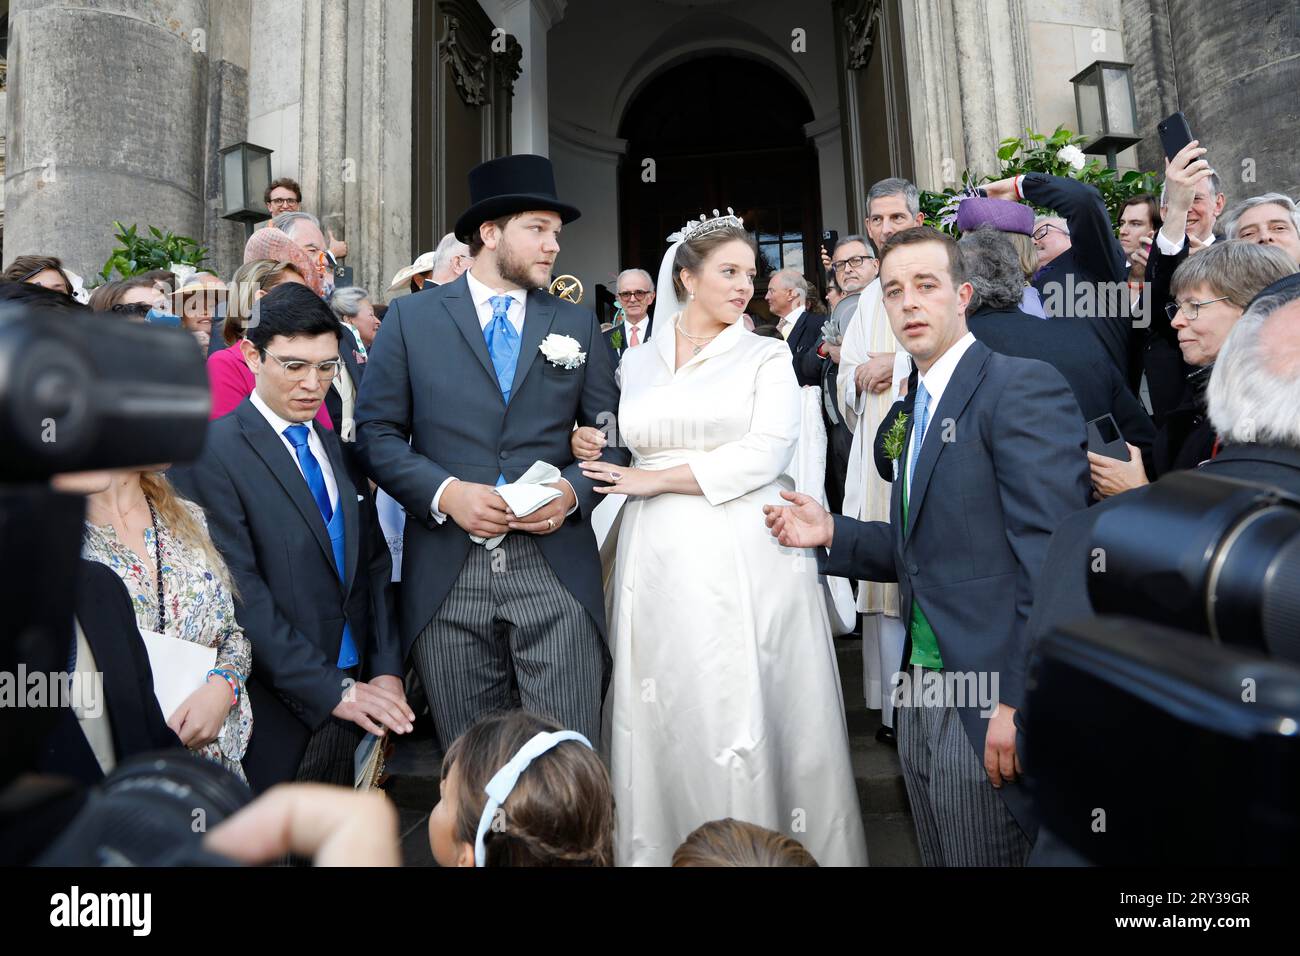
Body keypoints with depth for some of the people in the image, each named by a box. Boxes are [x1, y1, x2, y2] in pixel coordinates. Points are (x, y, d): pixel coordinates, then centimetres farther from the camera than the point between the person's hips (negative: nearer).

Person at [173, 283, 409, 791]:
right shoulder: (214, 452, -10)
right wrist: (331, 689, -17)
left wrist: (386, 671, -1)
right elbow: (240, 592, -16)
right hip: (279, 707, -5)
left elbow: (373, 564, 8)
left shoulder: (333, 446, 10)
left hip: (354, 694, 6)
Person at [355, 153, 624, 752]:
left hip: (556, 569, 1)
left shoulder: (577, 325, 11)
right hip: (446, 573, 0)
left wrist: (573, 490, -10)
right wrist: (445, 492, -13)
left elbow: (612, 434, 9)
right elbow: (376, 431, 2)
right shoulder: (412, 317, 6)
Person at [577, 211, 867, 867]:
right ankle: (667, 849, 24)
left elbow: (766, 455, -9)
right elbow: (615, 458, 15)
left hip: (747, 560, -2)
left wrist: (655, 479, -8)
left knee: (753, 716, 1)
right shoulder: (637, 364, 13)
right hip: (658, 561, 3)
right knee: (666, 718, 7)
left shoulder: (767, 357, 4)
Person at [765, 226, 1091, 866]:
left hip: (989, 704, -8)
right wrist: (833, 534, 2)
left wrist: (1020, 701, -22)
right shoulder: (919, 409, 13)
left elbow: (1051, 556, -20)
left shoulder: (1024, 386, -13)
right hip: (920, 694, 8)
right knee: (937, 857, 21)